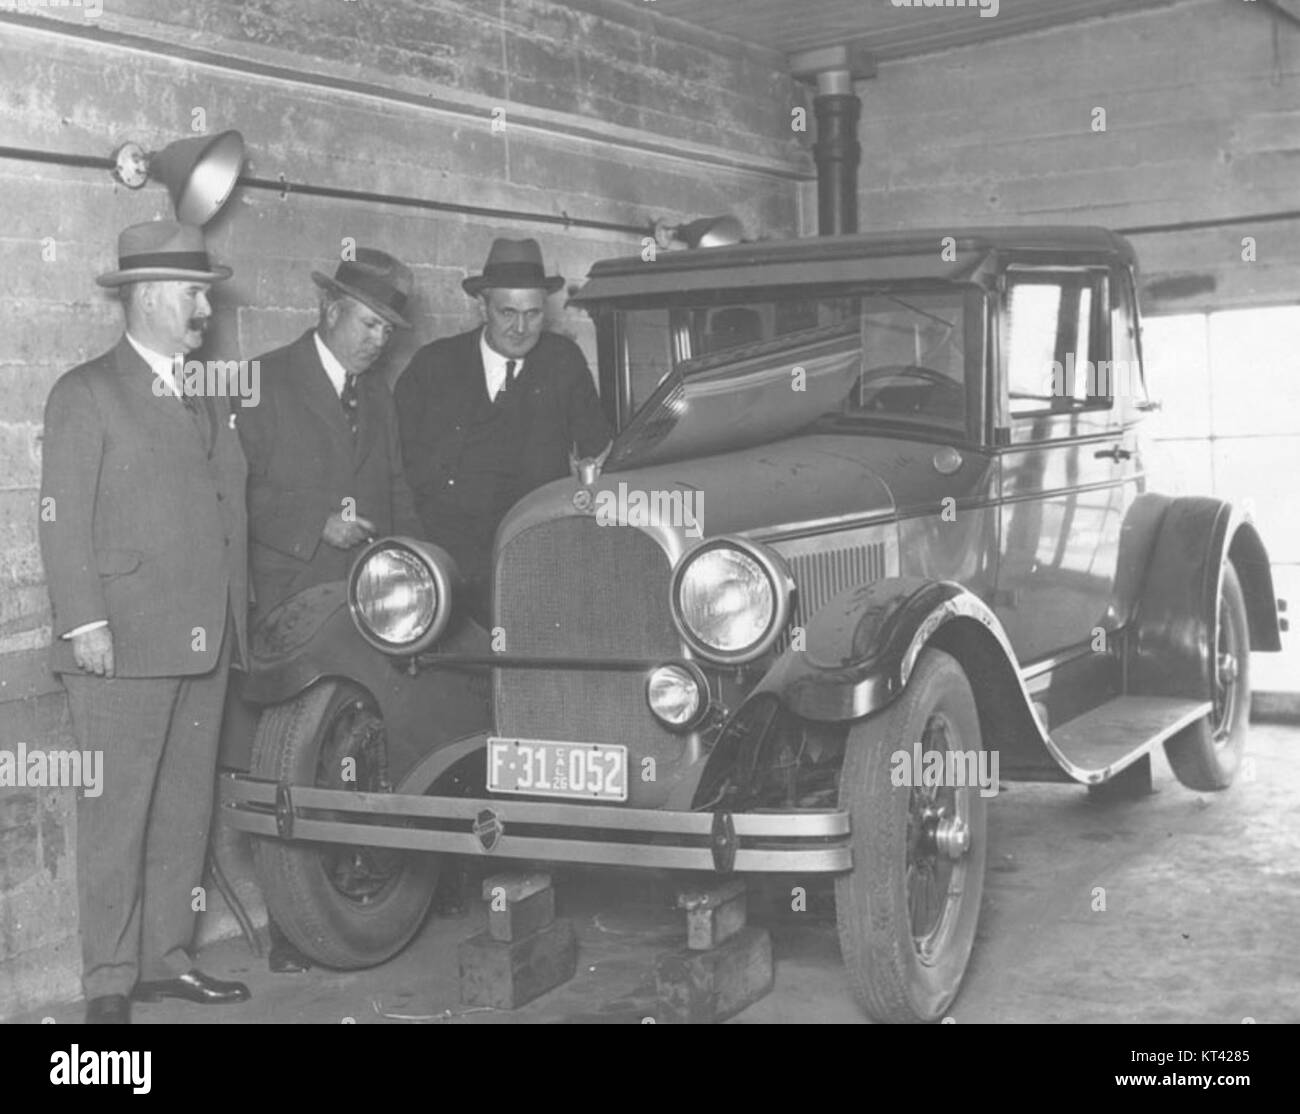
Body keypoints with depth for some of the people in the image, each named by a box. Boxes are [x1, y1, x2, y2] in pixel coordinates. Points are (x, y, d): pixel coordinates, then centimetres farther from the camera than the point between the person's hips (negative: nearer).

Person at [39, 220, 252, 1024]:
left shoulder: (210, 398, 19)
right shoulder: (86, 394, -2)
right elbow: (63, 521, -8)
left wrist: (236, 618, 10)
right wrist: (85, 623, -15)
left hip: (206, 641, 7)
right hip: (125, 643, -6)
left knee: (186, 810, 11)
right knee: (116, 815, -3)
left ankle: (166, 959, 21)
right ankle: (110, 983, 5)